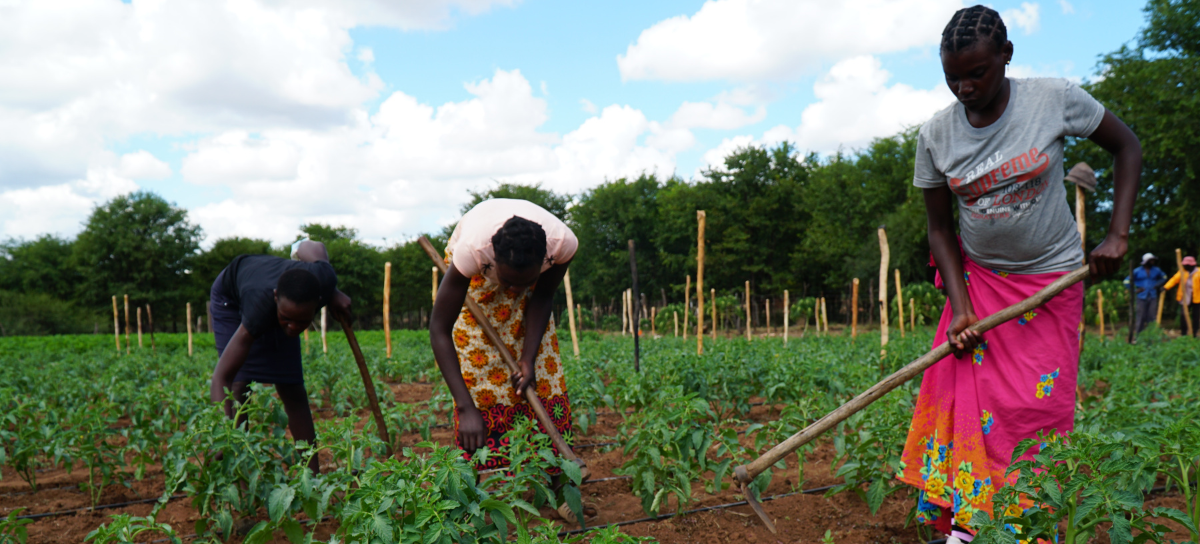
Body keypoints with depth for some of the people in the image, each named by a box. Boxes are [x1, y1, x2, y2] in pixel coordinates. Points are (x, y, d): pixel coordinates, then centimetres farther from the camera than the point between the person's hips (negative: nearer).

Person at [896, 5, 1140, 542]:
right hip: (978, 276, 2)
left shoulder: (1056, 99, -14)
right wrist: (959, 306, -12)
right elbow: (939, 230, -1)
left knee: (1038, 404, -4)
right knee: (962, 390, -6)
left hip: (1051, 278, -2)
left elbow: (1126, 146, 2)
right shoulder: (935, 135, -9)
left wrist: (1117, 235, -8)